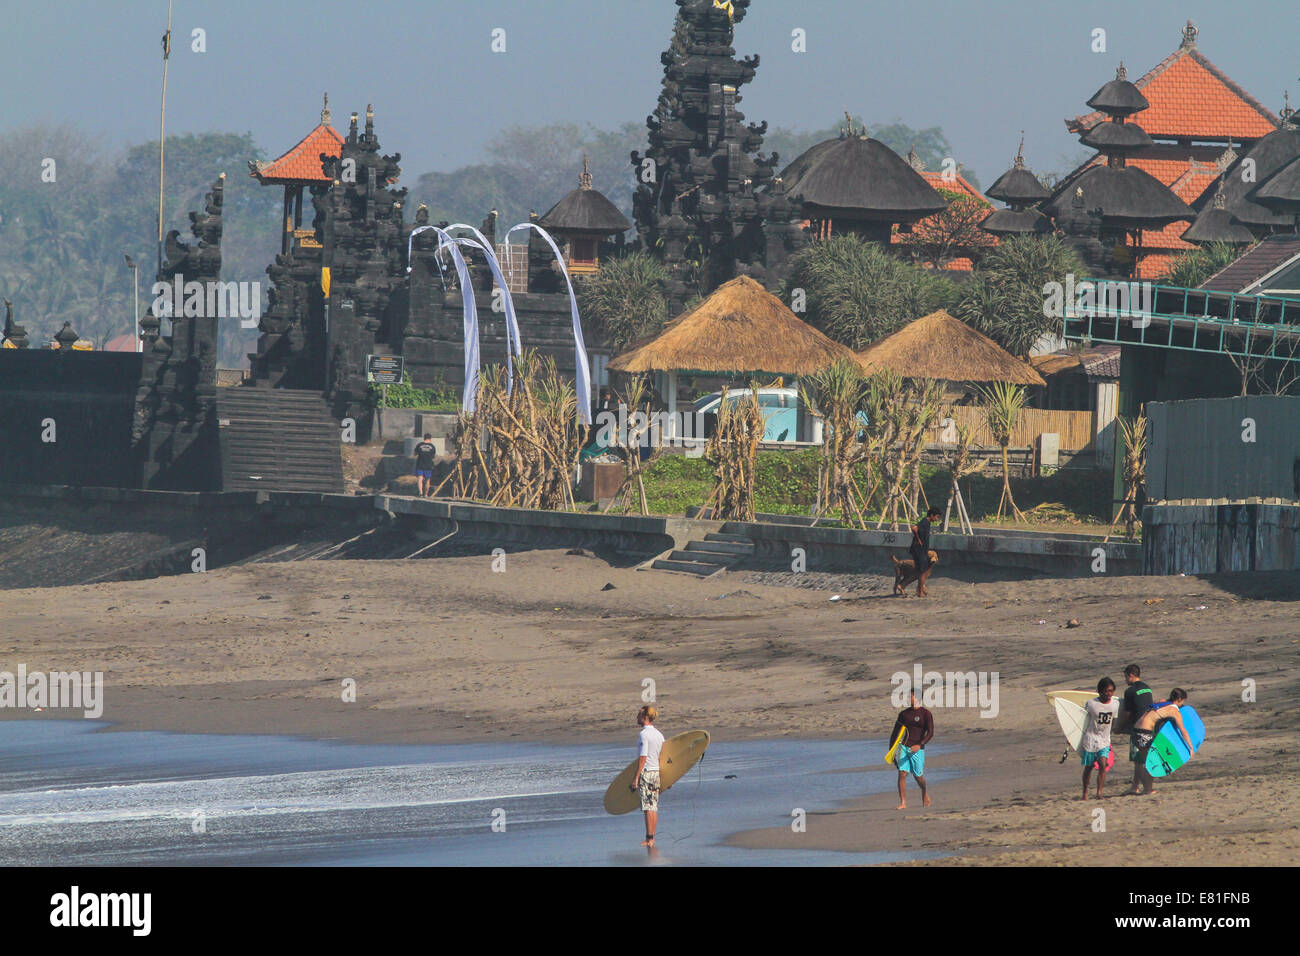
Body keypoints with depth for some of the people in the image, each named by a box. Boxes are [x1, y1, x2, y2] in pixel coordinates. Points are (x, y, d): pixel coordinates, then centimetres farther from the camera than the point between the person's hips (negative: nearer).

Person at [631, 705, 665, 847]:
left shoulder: (644, 734, -14)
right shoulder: (658, 734, 10)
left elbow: (643, 758, -18)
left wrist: (636, 777, -16)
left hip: (646, 772, -8)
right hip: (656, 771, 8)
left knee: (648, 808, -7)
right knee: (654, 807, 9)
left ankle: (649, 839, -8)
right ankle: (652, 839, 10)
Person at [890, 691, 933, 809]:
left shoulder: (926, 714, -2)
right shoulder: (903, 714, 12)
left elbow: (930, 732, -11)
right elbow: (894, 733, 17)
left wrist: (920, 745, -25)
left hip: (917, 749, -3)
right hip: (904, 747, 3)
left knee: (918, 776, 6)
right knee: (902, 773, -11)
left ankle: (925, 792, 38)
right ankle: (903, 803, -12)